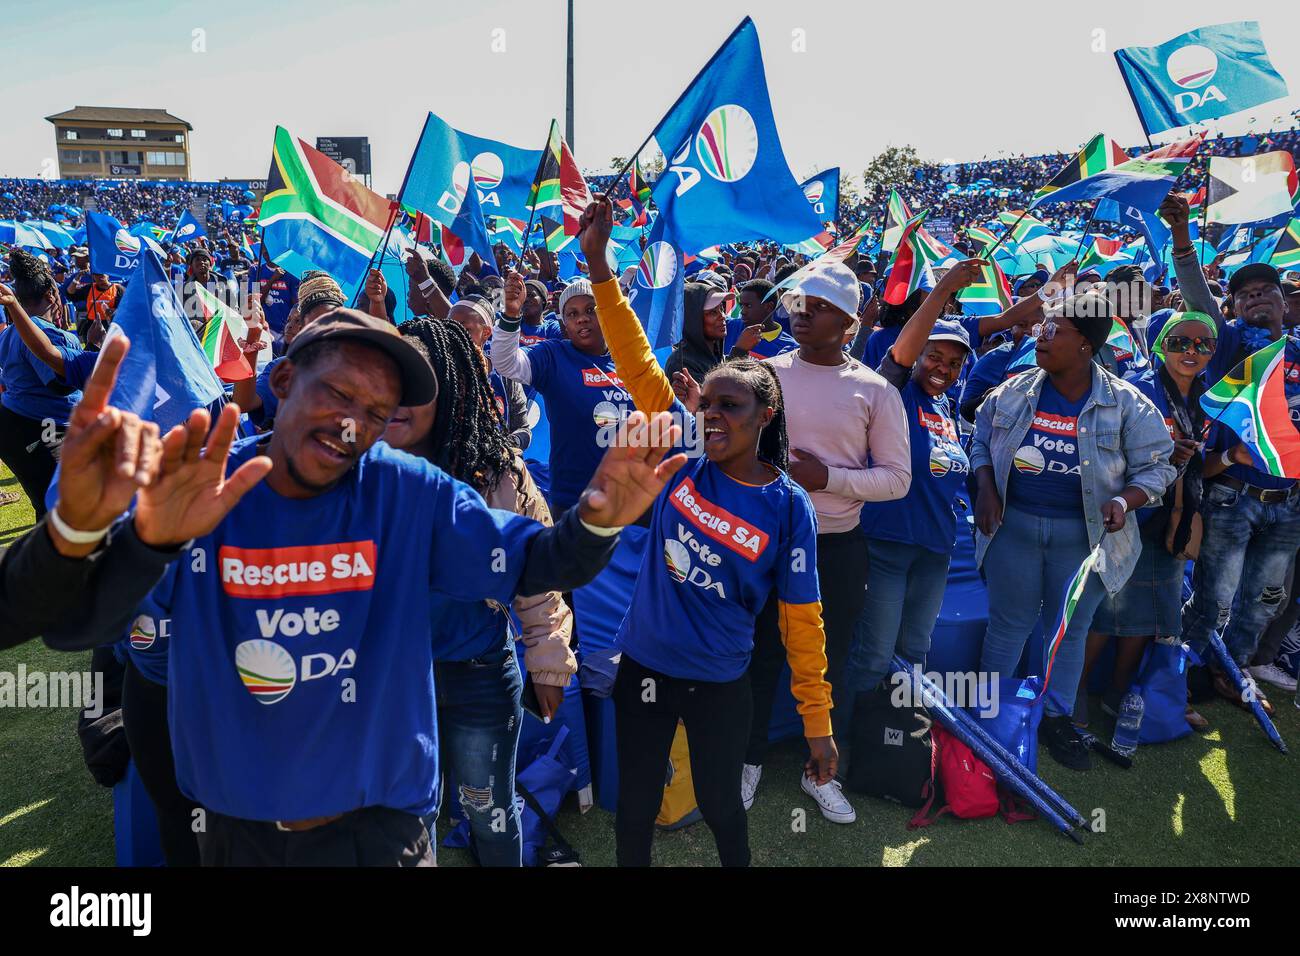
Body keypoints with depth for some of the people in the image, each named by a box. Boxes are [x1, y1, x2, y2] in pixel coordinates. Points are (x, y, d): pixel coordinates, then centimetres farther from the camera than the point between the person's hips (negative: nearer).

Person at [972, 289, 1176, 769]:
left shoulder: (1126, 404, -8)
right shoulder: (1013, 392, -2)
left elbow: (1155, 466, -2)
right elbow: (981, 441, 9)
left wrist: (1124, 501, -19)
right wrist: (986, 489, -5)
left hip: (1084, 533, 0)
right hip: (1014, 525, 1)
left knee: (1070, 627, 13)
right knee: (1009, 621, 11)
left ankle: (1057, 716, 32)